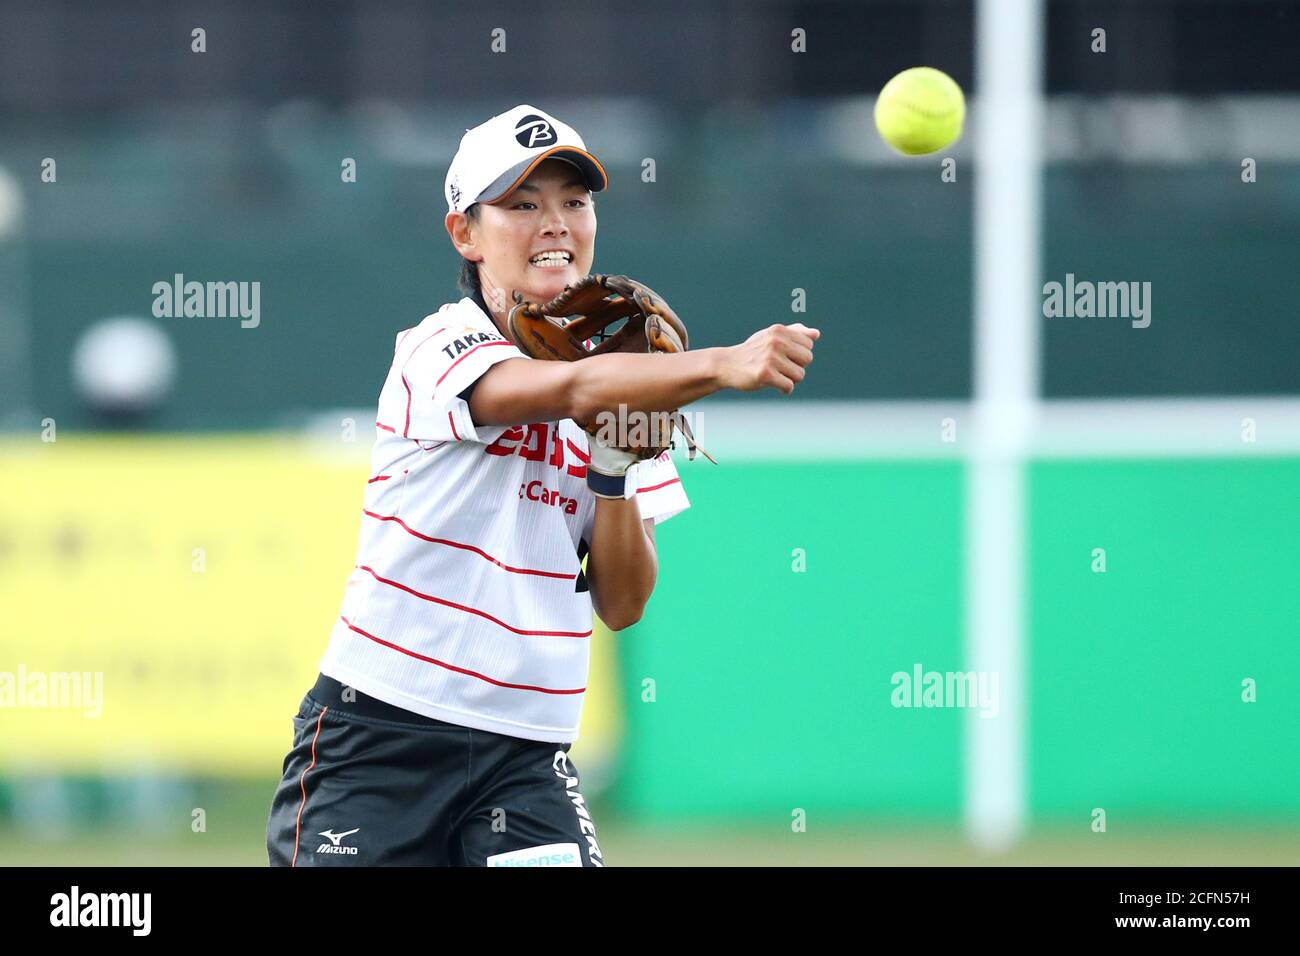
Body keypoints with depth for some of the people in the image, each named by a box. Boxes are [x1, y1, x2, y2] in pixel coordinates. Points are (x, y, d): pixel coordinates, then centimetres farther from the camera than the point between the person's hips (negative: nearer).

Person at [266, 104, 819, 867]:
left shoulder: (627, 393, 9)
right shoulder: (439, 349, -9)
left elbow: (621, 605, 5)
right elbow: (575, 389, -31)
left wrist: (613, 468, -10)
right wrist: (723, 365, -45)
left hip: (525, 756, 4)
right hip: (379, 740, -4)